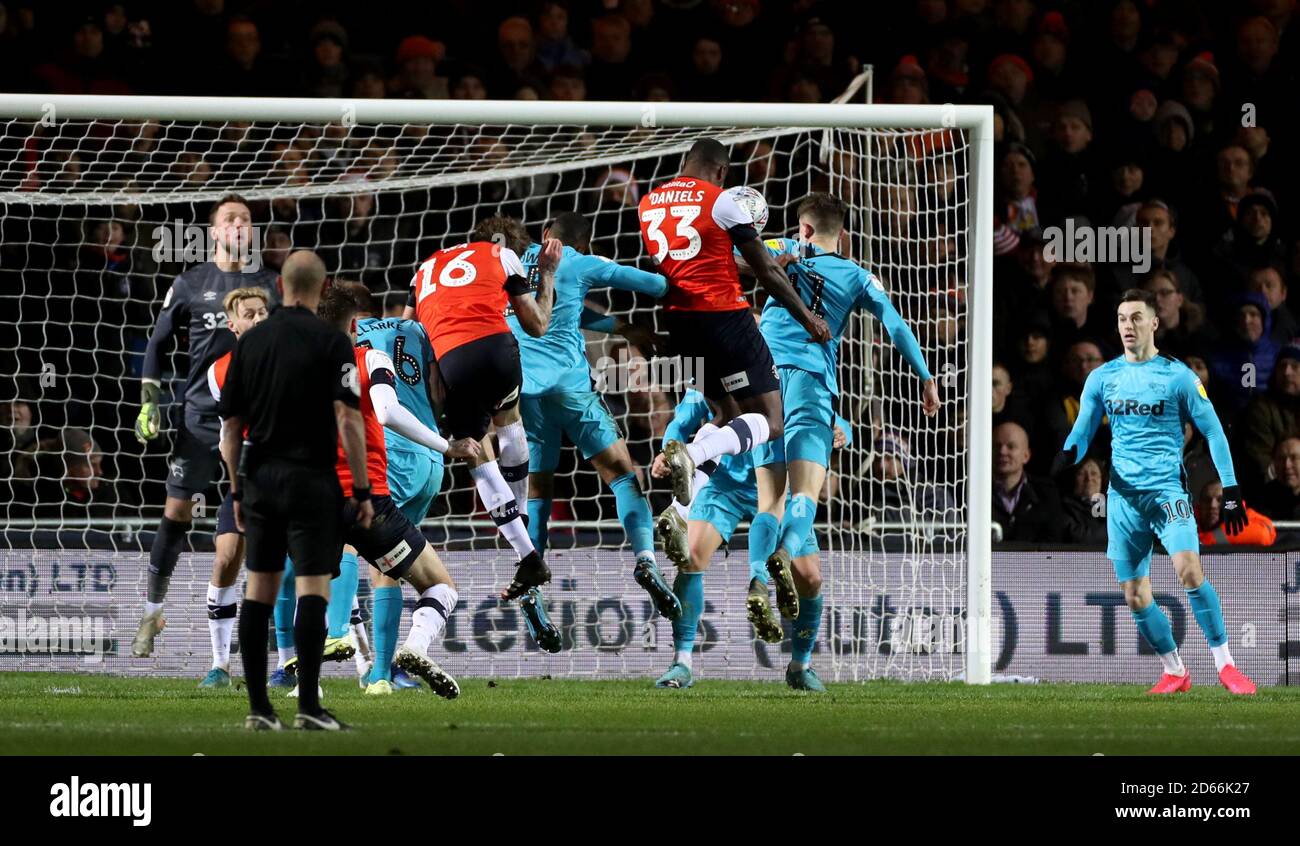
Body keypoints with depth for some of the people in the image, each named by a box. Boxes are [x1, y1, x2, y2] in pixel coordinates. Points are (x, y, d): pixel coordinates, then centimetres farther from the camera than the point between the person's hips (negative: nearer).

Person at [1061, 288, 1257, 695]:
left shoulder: (1177, 376, -1)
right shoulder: (1102, 378, 9)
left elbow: (1213, 431, 3)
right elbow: (1082, 431, 11)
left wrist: (1230, 489, -2)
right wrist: (1068, 456, -13)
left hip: (1167, 489, -4)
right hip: (1123, 494, 4)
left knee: (1188, 570, -25)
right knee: (1135, 596, 3)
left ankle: (1225, 665, -17)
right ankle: (1175, 672, 21)